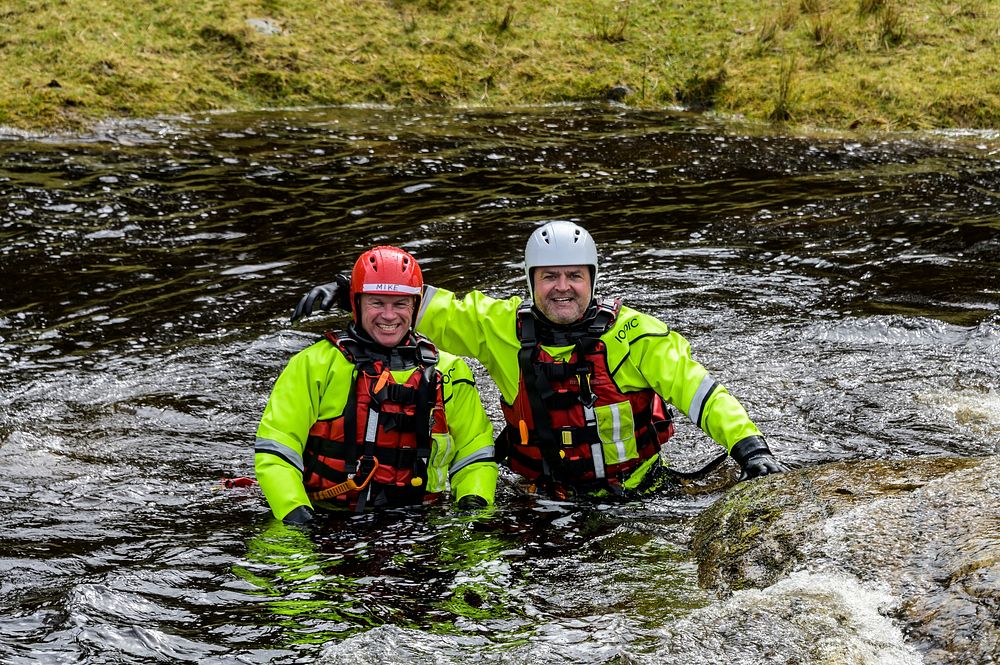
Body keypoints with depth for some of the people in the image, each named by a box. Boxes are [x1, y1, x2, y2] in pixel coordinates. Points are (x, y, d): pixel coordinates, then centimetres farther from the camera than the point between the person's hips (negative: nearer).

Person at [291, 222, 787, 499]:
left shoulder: (631, 332, -11)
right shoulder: (502, 327, -4)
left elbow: (697, 390, -12)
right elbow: (427, 306, 2)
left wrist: (750, 447, -24)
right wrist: (346, 288, -5)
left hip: (634, 493, -1)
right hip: (545, 499, 1)